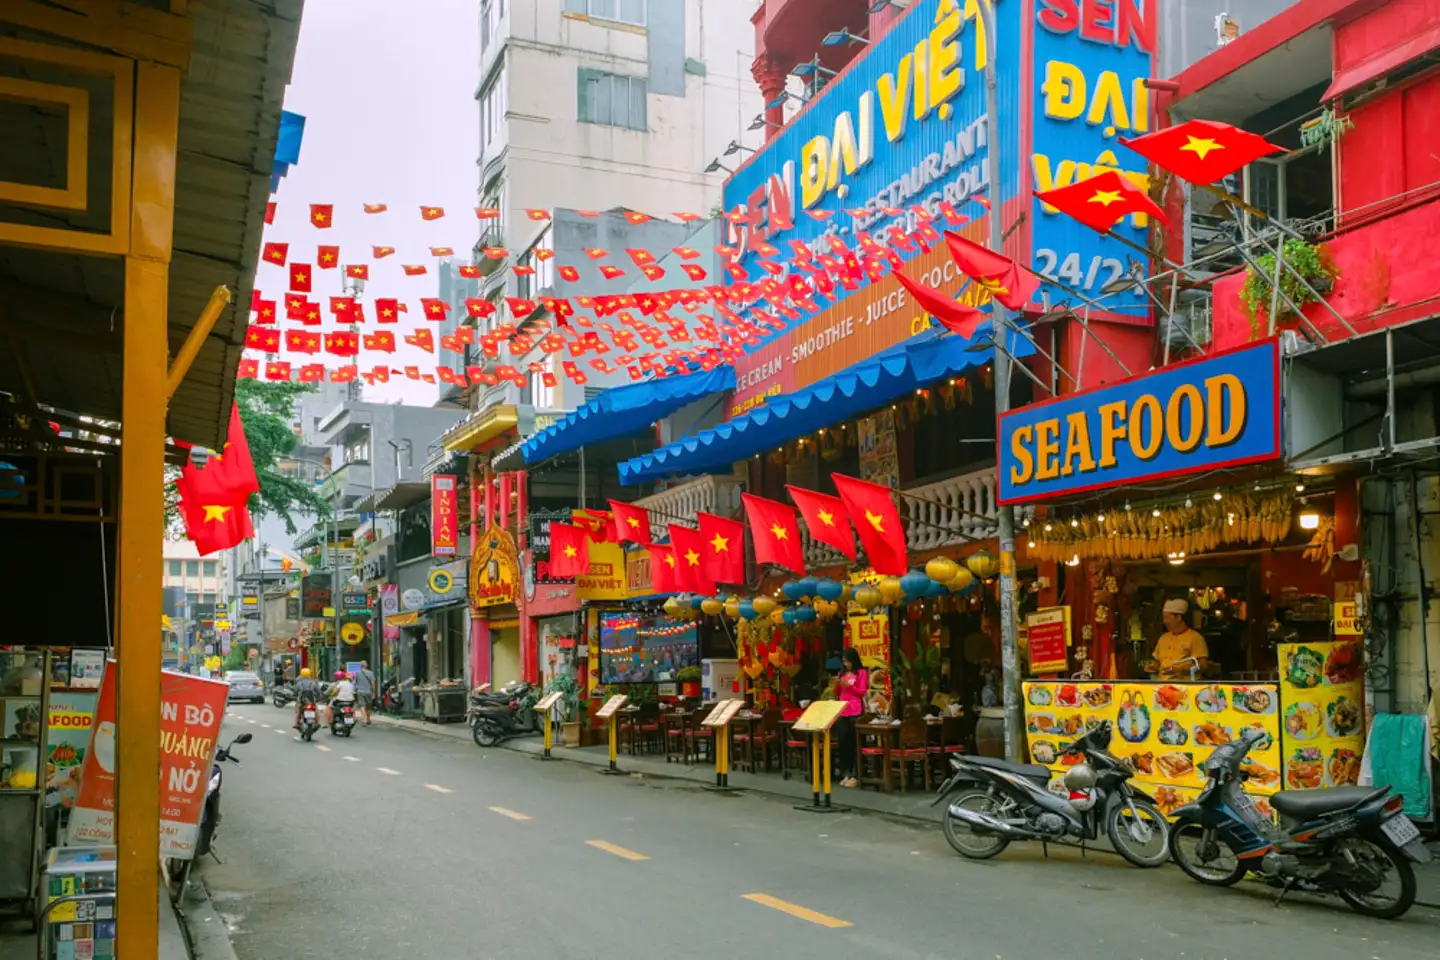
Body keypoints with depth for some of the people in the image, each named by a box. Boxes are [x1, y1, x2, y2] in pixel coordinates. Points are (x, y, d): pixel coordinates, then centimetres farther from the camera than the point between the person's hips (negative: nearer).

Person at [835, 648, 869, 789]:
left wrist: (848, 685, -15)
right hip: (842, 711, 6)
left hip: (856, 711, -6)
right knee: (843, 742, 3)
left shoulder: (862, 672, 1)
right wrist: (837, 685, 0)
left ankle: (855, 775, -4)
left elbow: (863, 692, -6)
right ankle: (846, 774, 9)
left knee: (855, 743, -7)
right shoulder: (842, 673, 17)